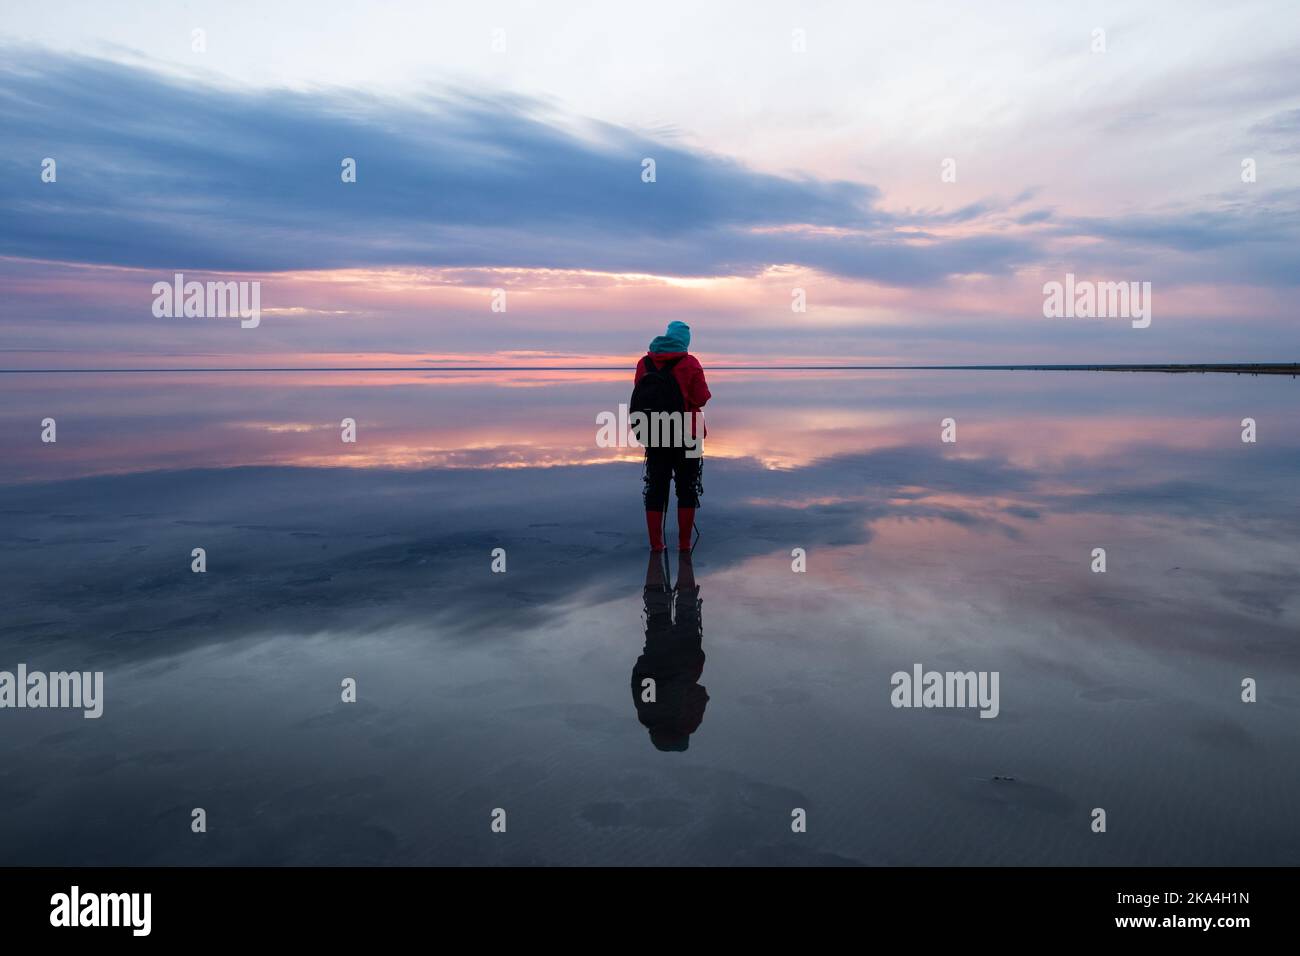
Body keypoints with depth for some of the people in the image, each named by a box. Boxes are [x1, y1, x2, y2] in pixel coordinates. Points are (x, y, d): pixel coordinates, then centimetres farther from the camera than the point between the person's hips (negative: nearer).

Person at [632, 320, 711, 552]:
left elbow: (639, 398, 8)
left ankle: (655, 543, 9)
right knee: (687, 489, 8)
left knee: (656, 488, 9)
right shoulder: (690, 363, -11)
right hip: (686, 437, -3)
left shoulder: (645, 363, 1)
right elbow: (701, 398, -9)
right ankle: (684, 543, 8)